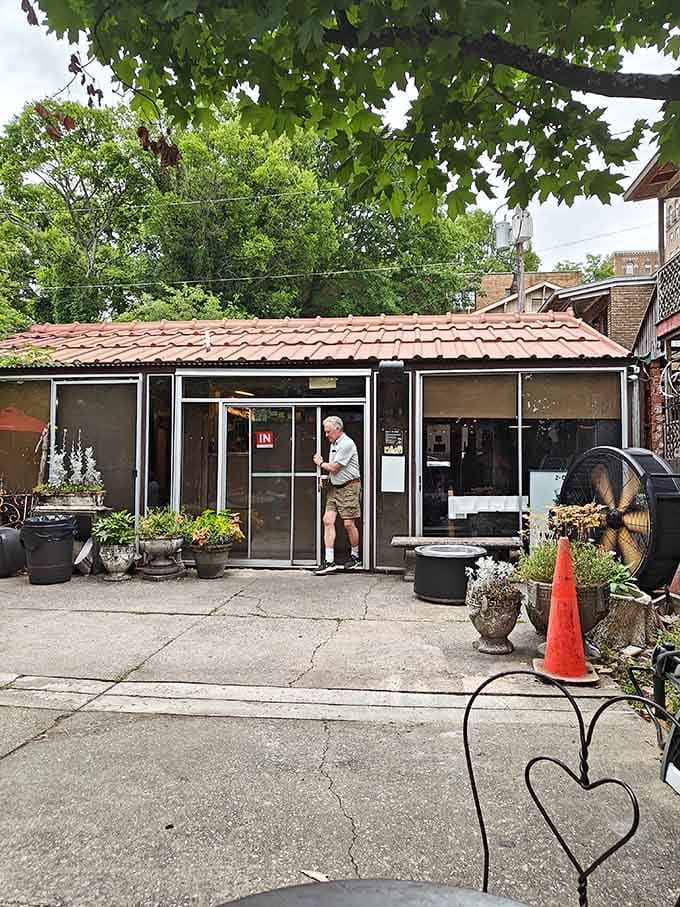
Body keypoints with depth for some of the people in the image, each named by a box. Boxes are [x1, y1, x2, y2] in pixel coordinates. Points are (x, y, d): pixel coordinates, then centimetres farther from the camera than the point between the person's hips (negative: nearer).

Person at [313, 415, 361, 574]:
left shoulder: (347, 444, -14)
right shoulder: (334, 444, 17)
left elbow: (334, 467, -14)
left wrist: (320, 463, 3)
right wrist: (322, 463, 4)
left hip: (349, 487, -9)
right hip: (334, 487, 9)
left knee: (348, 524, -3)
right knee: (328, 520, -3)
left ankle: (355, 557, 17)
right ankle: (329, 561, -3)